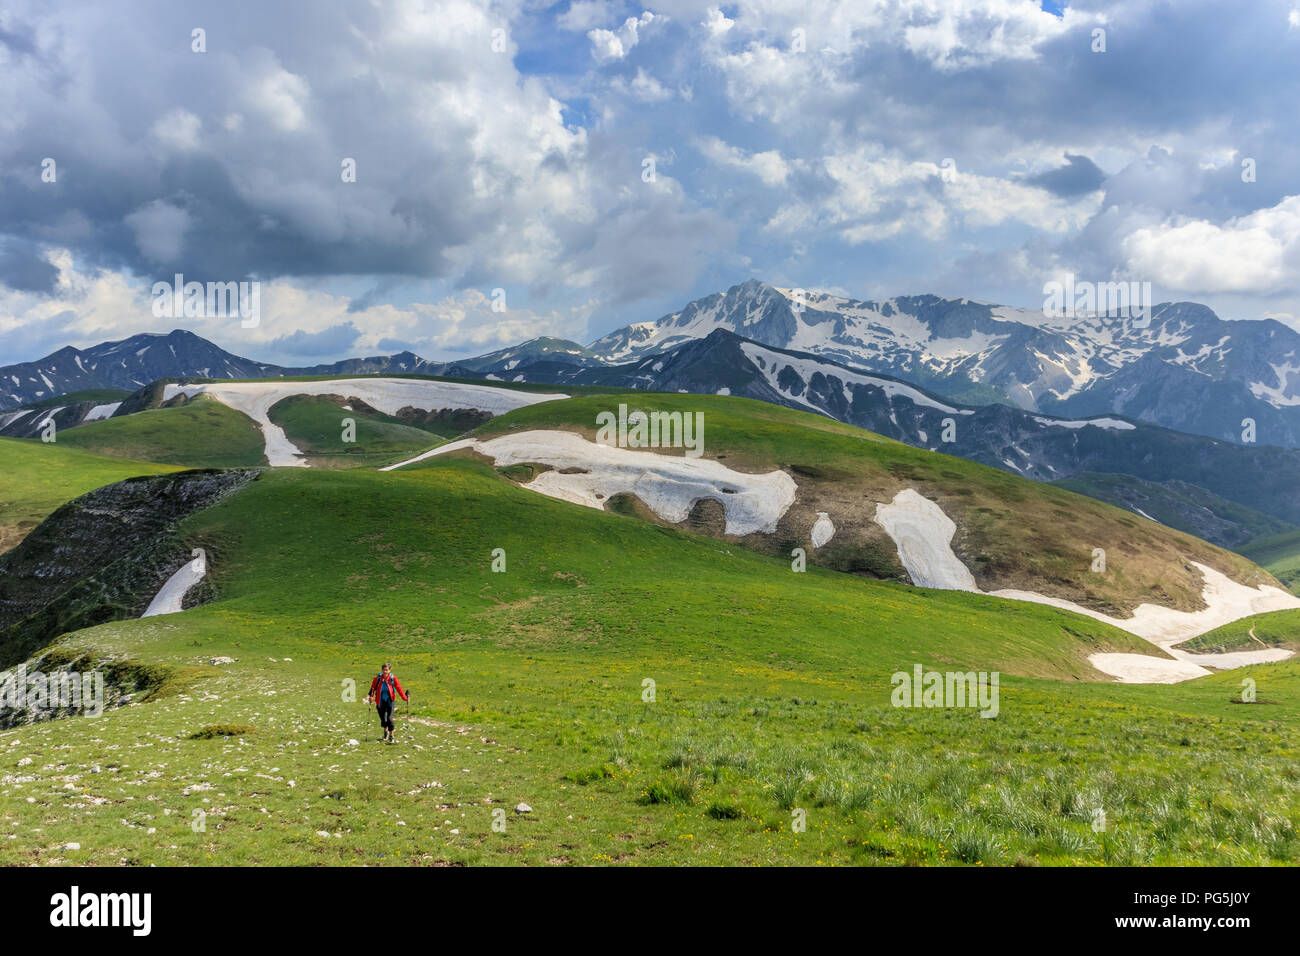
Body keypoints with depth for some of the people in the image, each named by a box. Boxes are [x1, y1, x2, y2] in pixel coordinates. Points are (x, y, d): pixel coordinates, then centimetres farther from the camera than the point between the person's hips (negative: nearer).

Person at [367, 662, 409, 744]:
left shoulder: (393, 678, -10)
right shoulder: (378, 678, -8)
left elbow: (399, 688, -8)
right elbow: (373, 688, 1)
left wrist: (404, 697, -16)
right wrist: (371, 697, -12)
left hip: (390, 700, -2)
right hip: (380, 701, 2)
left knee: (389, 719, -13)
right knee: (383, 719, 10)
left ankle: (391, 737, -2)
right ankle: (385, 732, 41)